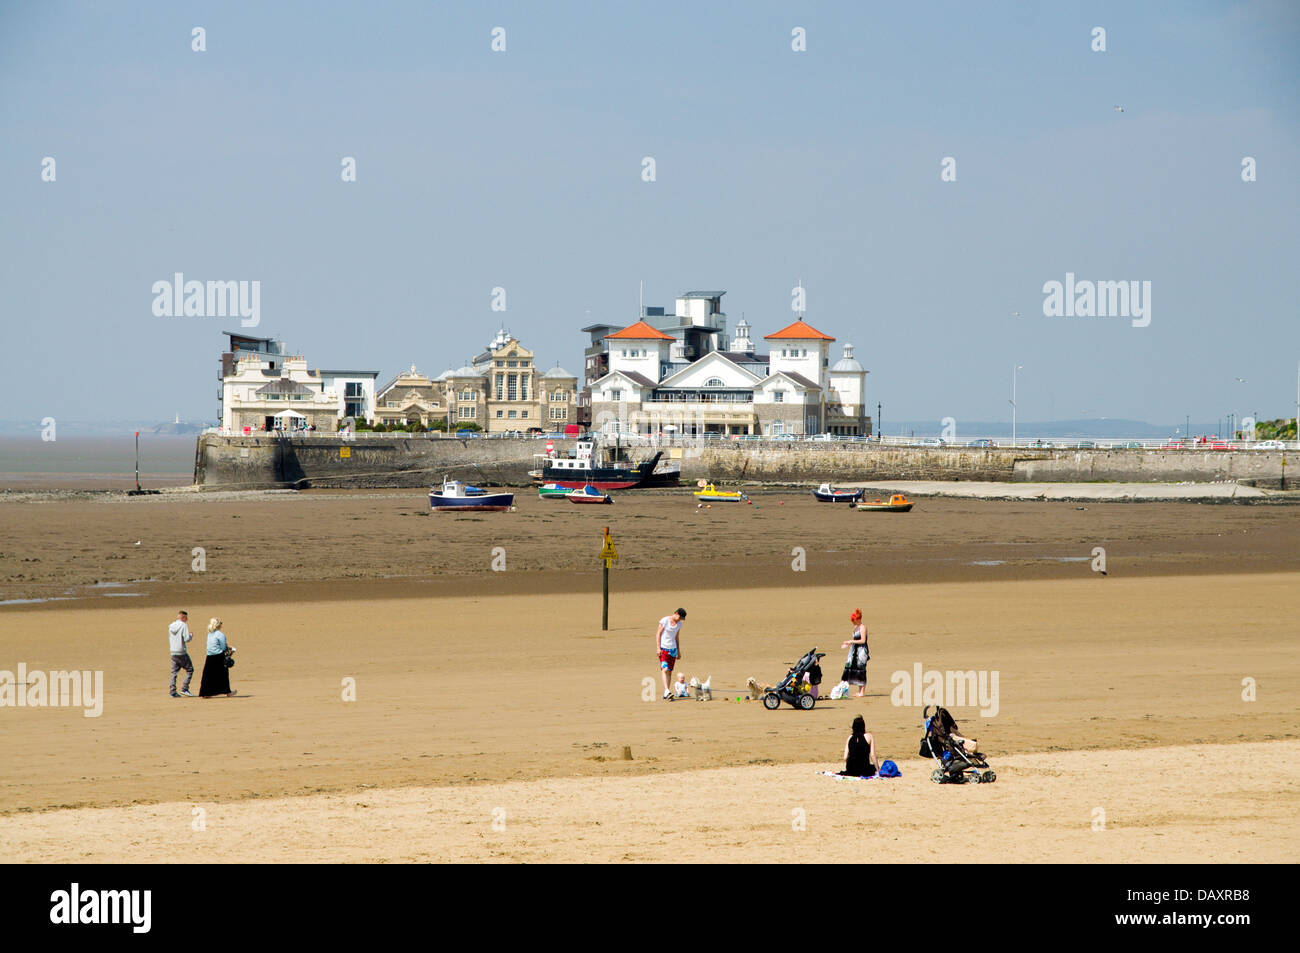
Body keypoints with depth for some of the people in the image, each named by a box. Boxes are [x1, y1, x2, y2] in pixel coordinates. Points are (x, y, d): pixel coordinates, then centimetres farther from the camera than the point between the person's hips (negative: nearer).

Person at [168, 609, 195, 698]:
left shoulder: (171, 626, 11)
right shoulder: (183, 625, -10)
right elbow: (187, 639, -15)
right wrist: (191, 636, 3)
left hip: (173, 653, 6)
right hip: (182, 652, -6)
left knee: (174, 672, 10)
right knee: (190, 670, 5)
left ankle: (172, 691, 4)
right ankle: (184, 689, -3)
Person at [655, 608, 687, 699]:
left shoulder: (679, 623, 8)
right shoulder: (665, 620, -9)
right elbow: (658, 634, -7)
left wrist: (678, 651, 17)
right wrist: (658, 648, -14)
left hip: (673, 649, 6)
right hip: (663, 648, -6)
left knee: (669, 671, 4)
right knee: (664, 669, -17)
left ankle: (665, 694, 7)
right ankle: (667, 691, -29)